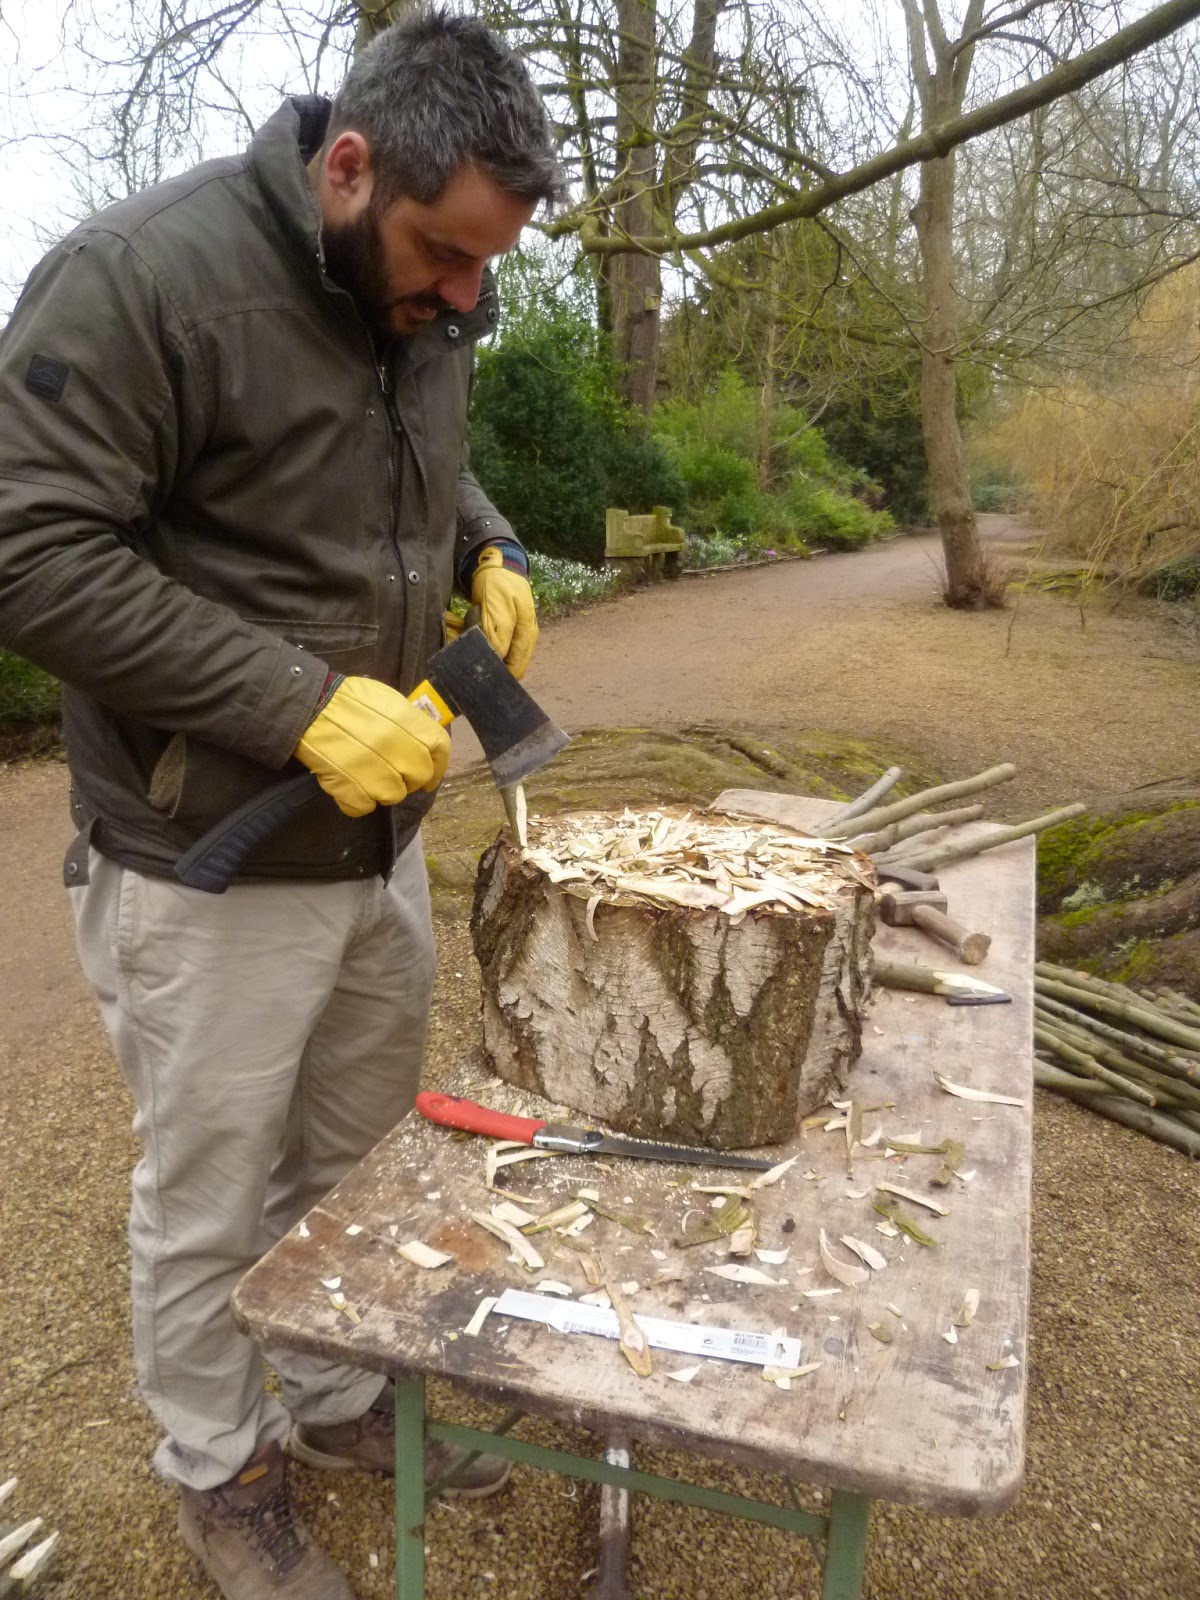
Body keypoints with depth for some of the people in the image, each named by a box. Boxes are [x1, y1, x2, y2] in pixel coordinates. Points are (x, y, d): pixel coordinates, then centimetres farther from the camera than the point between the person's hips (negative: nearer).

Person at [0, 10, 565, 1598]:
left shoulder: (420, 299, 5)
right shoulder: (138, 276, -17)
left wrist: (490, 553, 1)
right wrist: (304, 708, -25)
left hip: (382, 833, 7)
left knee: (357, 1157, 22)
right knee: (211, 1199, 13)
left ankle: (340, 1398, 47)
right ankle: (220, 1470, 40)